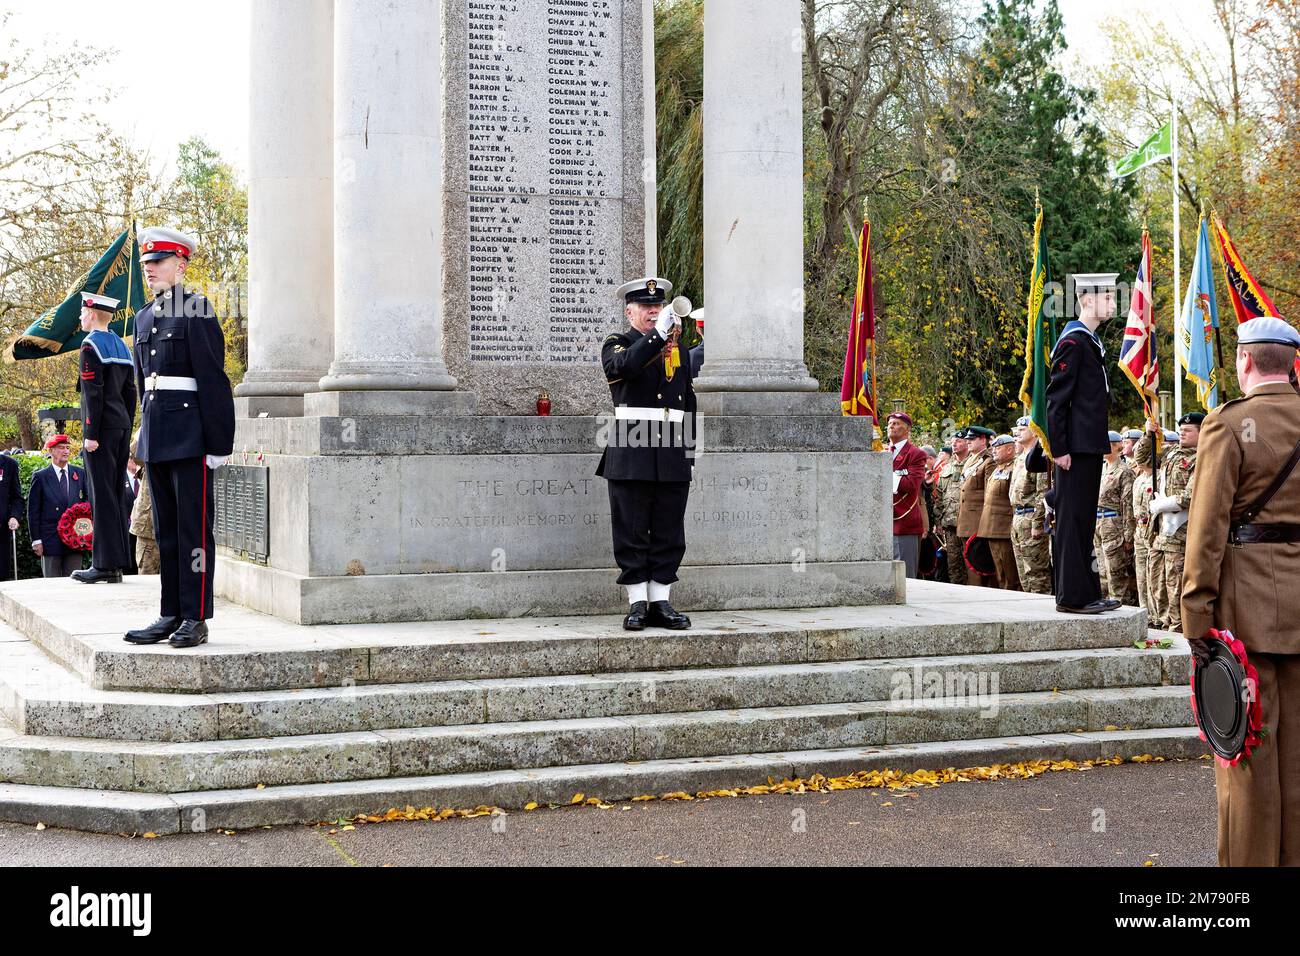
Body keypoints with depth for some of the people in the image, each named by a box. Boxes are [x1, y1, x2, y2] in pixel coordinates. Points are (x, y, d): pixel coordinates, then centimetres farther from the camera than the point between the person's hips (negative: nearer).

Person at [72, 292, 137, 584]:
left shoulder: (91, 345, -9)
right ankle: (118, 563, 12)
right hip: (122, 427, 8)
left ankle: (105, 564, -8)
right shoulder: (122, 346, 16)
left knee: (102, 494, -7)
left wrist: (90, 434, -16)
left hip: (102, 426, -8)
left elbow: (93, 393, -16)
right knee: (115, 494, 10)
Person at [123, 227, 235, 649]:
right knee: (165, 530, 11)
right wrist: (148, 433, 16)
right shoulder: (145, 318, 16)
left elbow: (213, 381, -11)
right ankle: (171, 614, 17)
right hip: (156, 439, 8)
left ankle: (195, 619, 1)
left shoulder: (197, 312, -8)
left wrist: (218, 443, -14)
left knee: (193, 529, -3)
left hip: (190, 437, -8)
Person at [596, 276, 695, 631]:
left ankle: (661, 603, 11)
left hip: (672, 459, 4)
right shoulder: (617, 344, 4)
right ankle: (637, 604, 5)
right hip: (631, 457, -4)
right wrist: (658, 334, -26)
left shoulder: (677, 349, 18)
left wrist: (689, 455, 15)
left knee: (669, 535, 4)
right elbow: (625, 366, -22)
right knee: (632, 534, -1)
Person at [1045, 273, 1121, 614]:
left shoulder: (1091, 341, 18)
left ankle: (1086, 592, 19)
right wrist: (1059, 448, -20)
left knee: (1084, 520, 13)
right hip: (1077, 446, -10)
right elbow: (1056, 398, -17)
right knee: (1072, 519, -6)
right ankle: (1072, 596, -4)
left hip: (1090, 446, 10)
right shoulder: (1073, 342, -12)